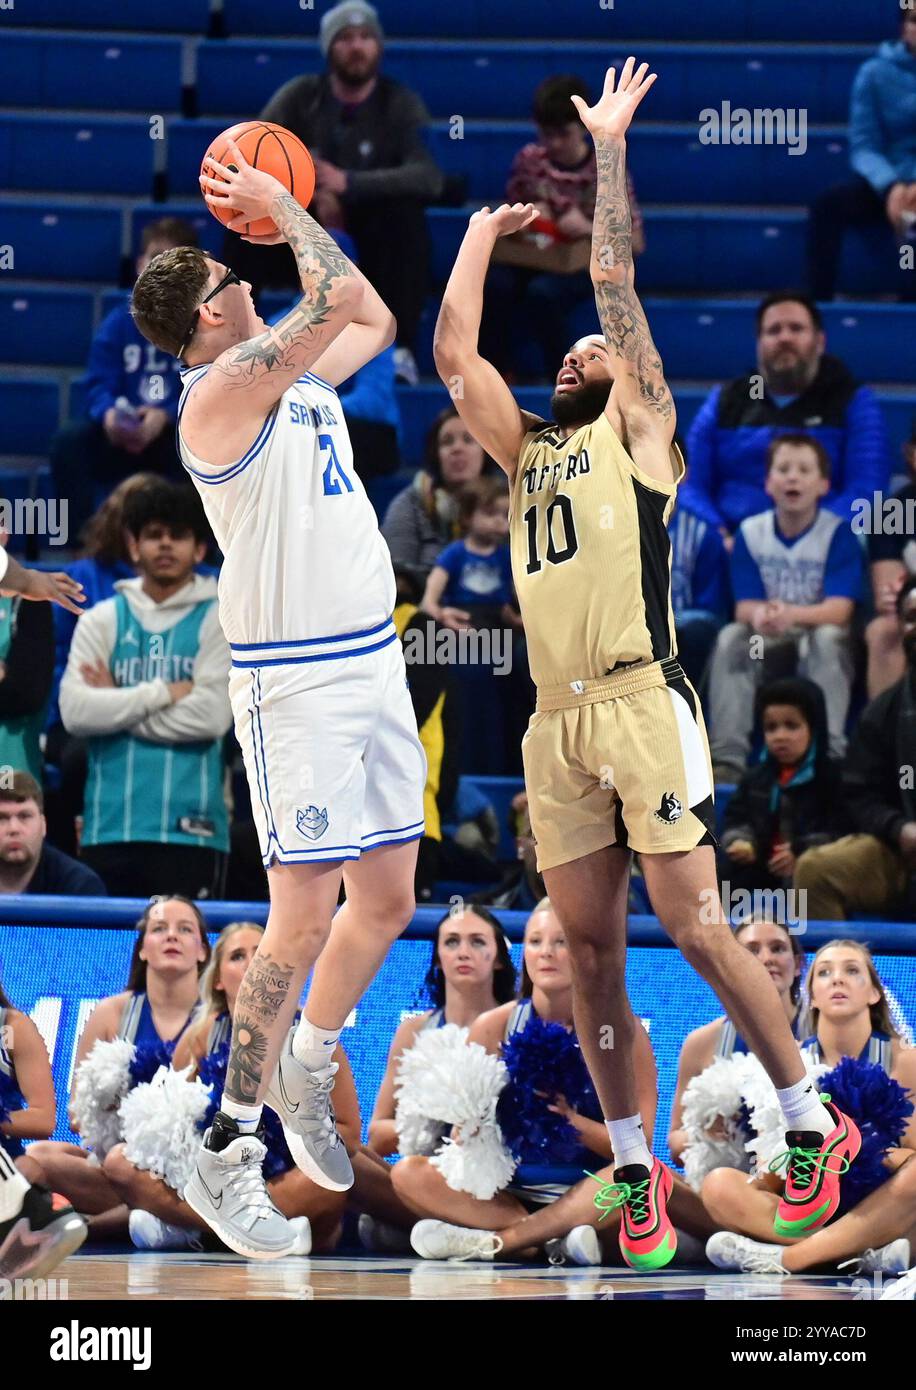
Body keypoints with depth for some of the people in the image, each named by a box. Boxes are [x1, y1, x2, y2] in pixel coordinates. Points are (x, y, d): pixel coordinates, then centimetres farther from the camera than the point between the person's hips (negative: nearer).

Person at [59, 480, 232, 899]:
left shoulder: (220, 621, 5)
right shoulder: (100, 620, 12)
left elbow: (211, 715, -8)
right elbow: (75, 711, -2)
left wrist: (118, 707, -3)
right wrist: (164, 694, -6)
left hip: (190, 831, -2)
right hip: (109, 828, 2)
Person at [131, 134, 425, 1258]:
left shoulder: (298, 377, 13)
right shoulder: (220, 395, -13)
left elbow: (371, 319, 30)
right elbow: (338, 301, -21)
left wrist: (284, 212, 23)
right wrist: (282, 211, -6)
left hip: (372, 660, 8)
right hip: (293, 680, -8)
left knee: (387, 900, 12)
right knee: (304, 919, -9)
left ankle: (305, 1065, 34)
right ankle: (226, 1153, -1)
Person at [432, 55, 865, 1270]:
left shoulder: (637, 428, 9)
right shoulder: (528, 451, 23)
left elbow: (615, 282, 3)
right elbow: (452, 351, 21)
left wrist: (609, 148, 5)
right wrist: (485, 234, 28)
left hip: (640, 704, -6)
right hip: (555, 722, 6)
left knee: (695, 929, -9)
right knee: (589, 948, 2)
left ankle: (815, 1122, 1)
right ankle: (636, 1167, 6)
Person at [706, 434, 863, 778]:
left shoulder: (838, 533, -9)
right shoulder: (750, 533, -1)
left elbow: (839, 610, -18)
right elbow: (744, 607, -6)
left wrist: (791, 614, -39)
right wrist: (759, 615, -33)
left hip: (821, 640, -2)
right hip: (767, 645, 2)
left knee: (828, 638, -34)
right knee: (730, 637, -26)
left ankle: (828, 755, -40)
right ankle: (728, 758, -34)